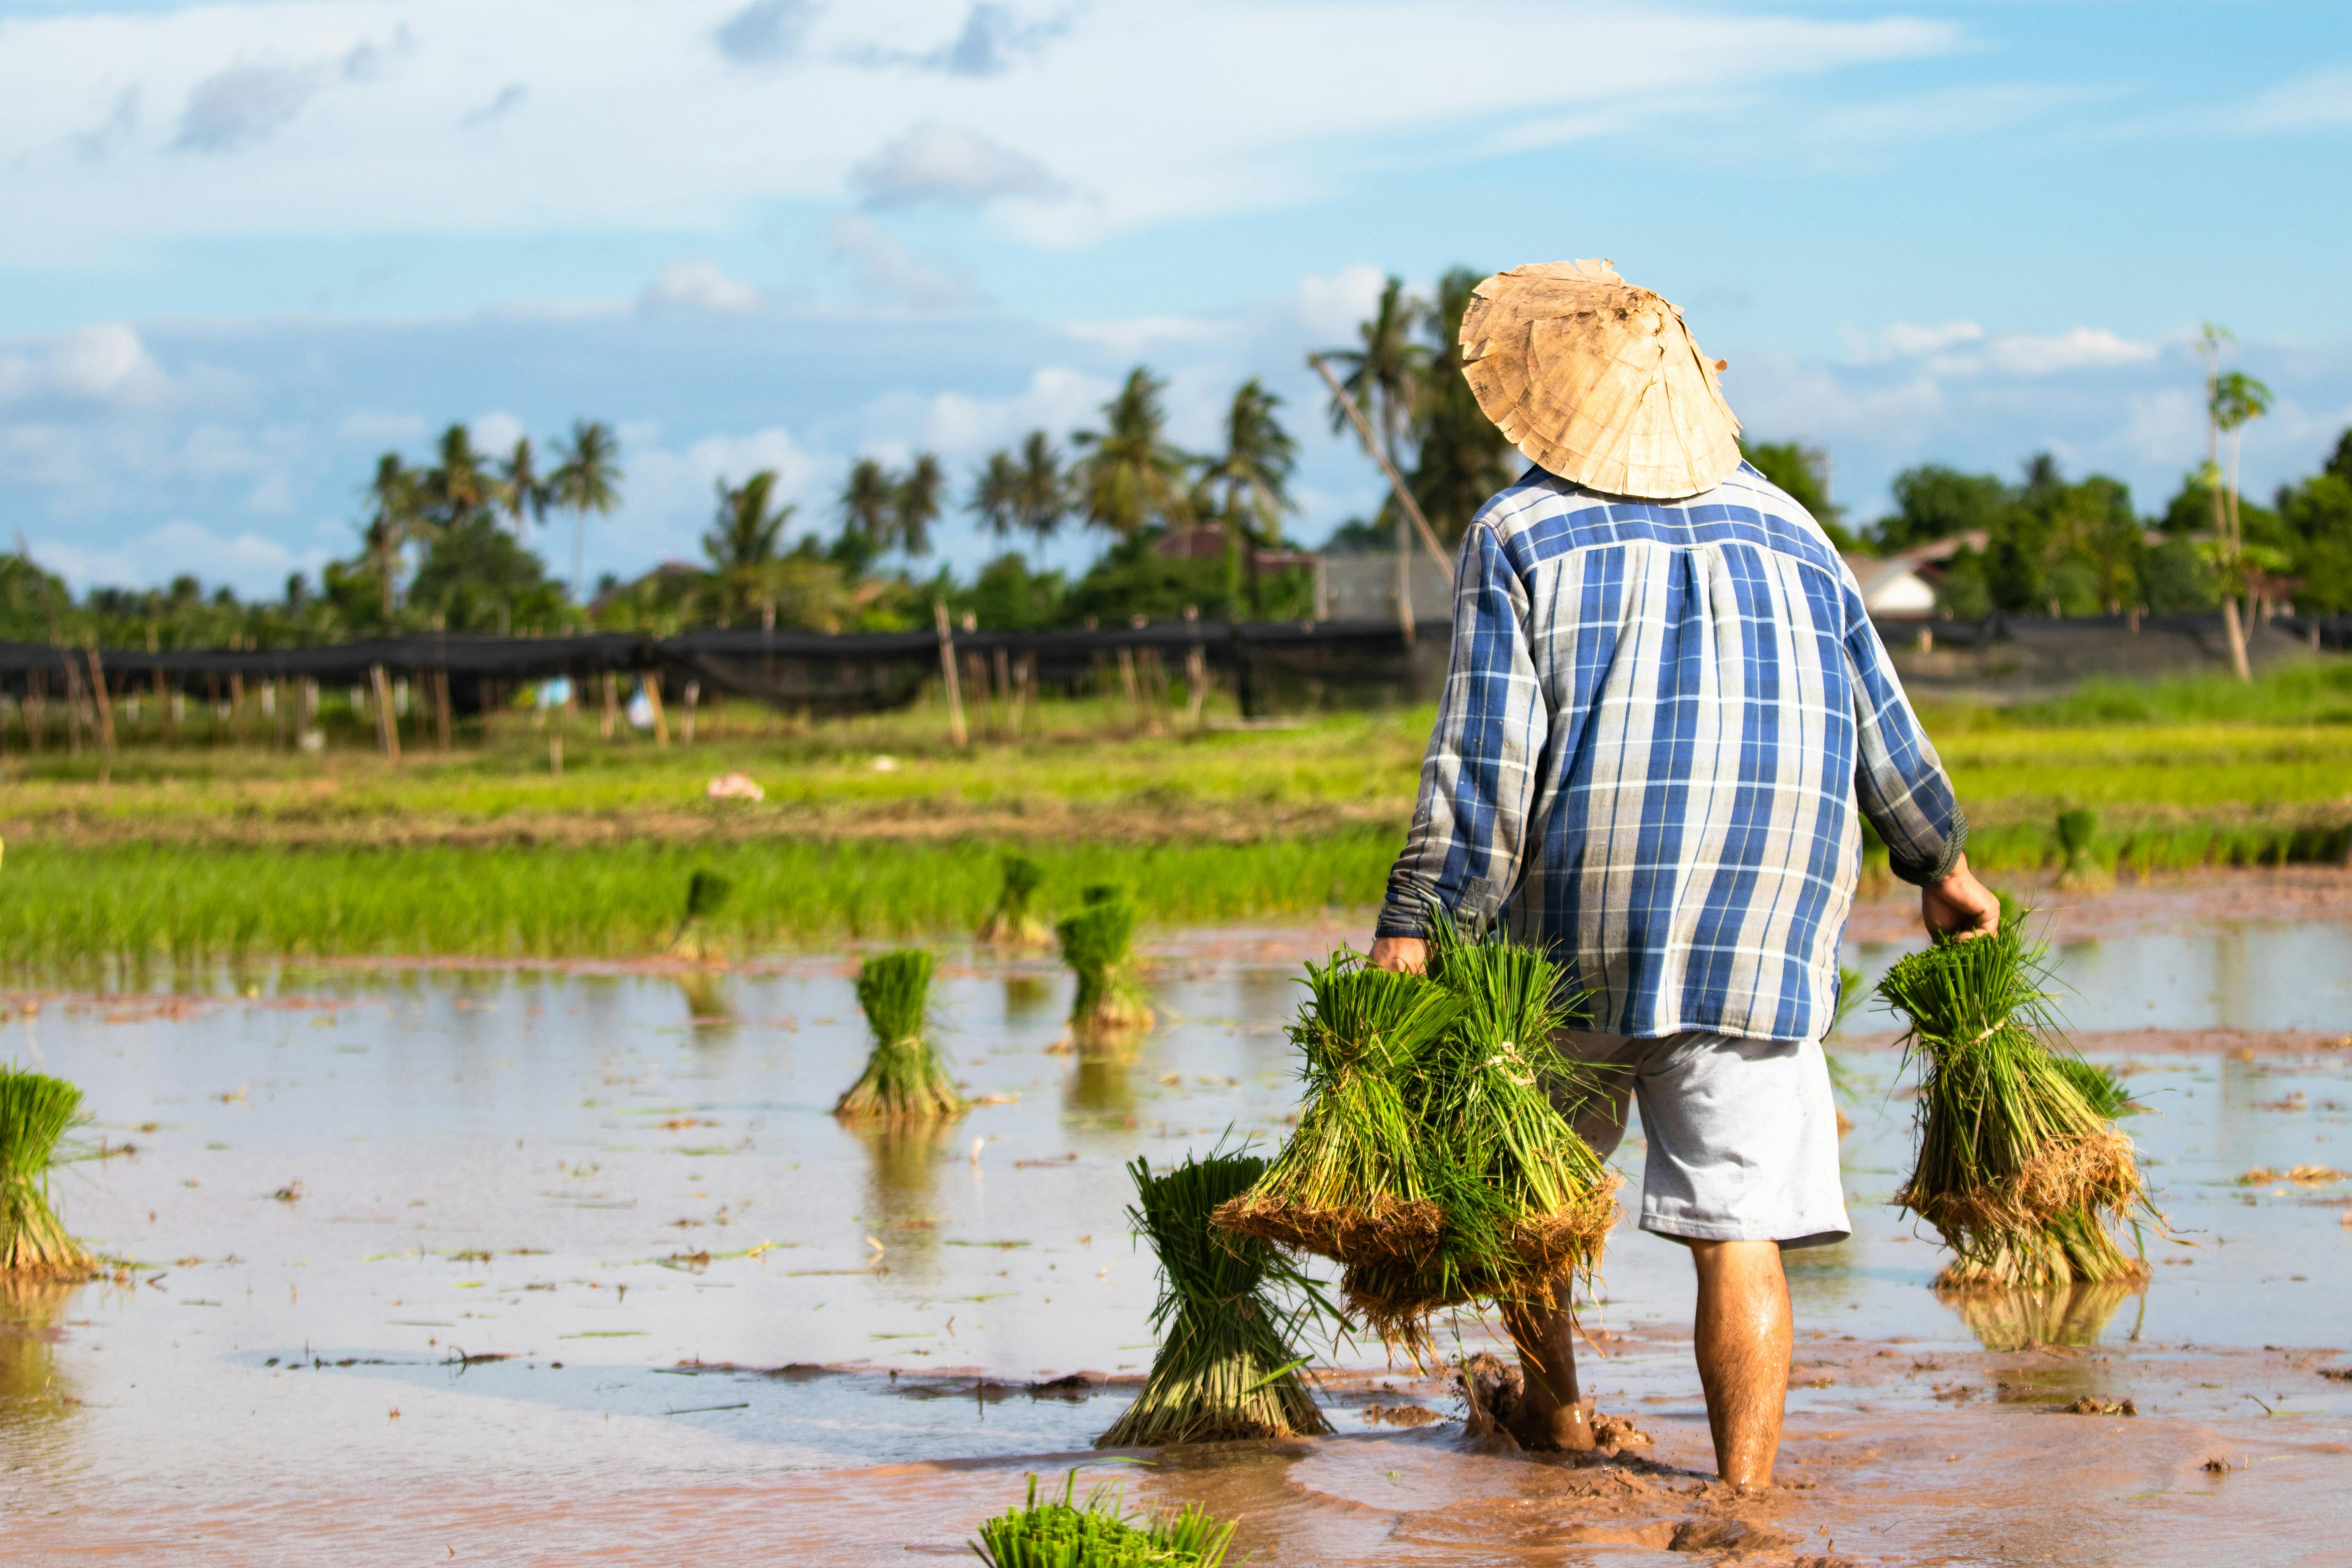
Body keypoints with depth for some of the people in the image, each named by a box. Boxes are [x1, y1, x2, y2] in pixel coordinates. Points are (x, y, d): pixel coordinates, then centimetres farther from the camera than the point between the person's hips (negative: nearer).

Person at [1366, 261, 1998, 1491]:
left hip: (1576, 930, -2)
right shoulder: (1782, 528, 11)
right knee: (1740, 1230, -2)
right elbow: (1878, 721, 16)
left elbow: (1487, 759, -10)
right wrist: (1940, 864, 30)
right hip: (1762, 930, 2)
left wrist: (1414, 925, -10)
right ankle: (1746, 1495, -8)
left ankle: (1555, 1411, 35)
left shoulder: (1517, 536, -1)